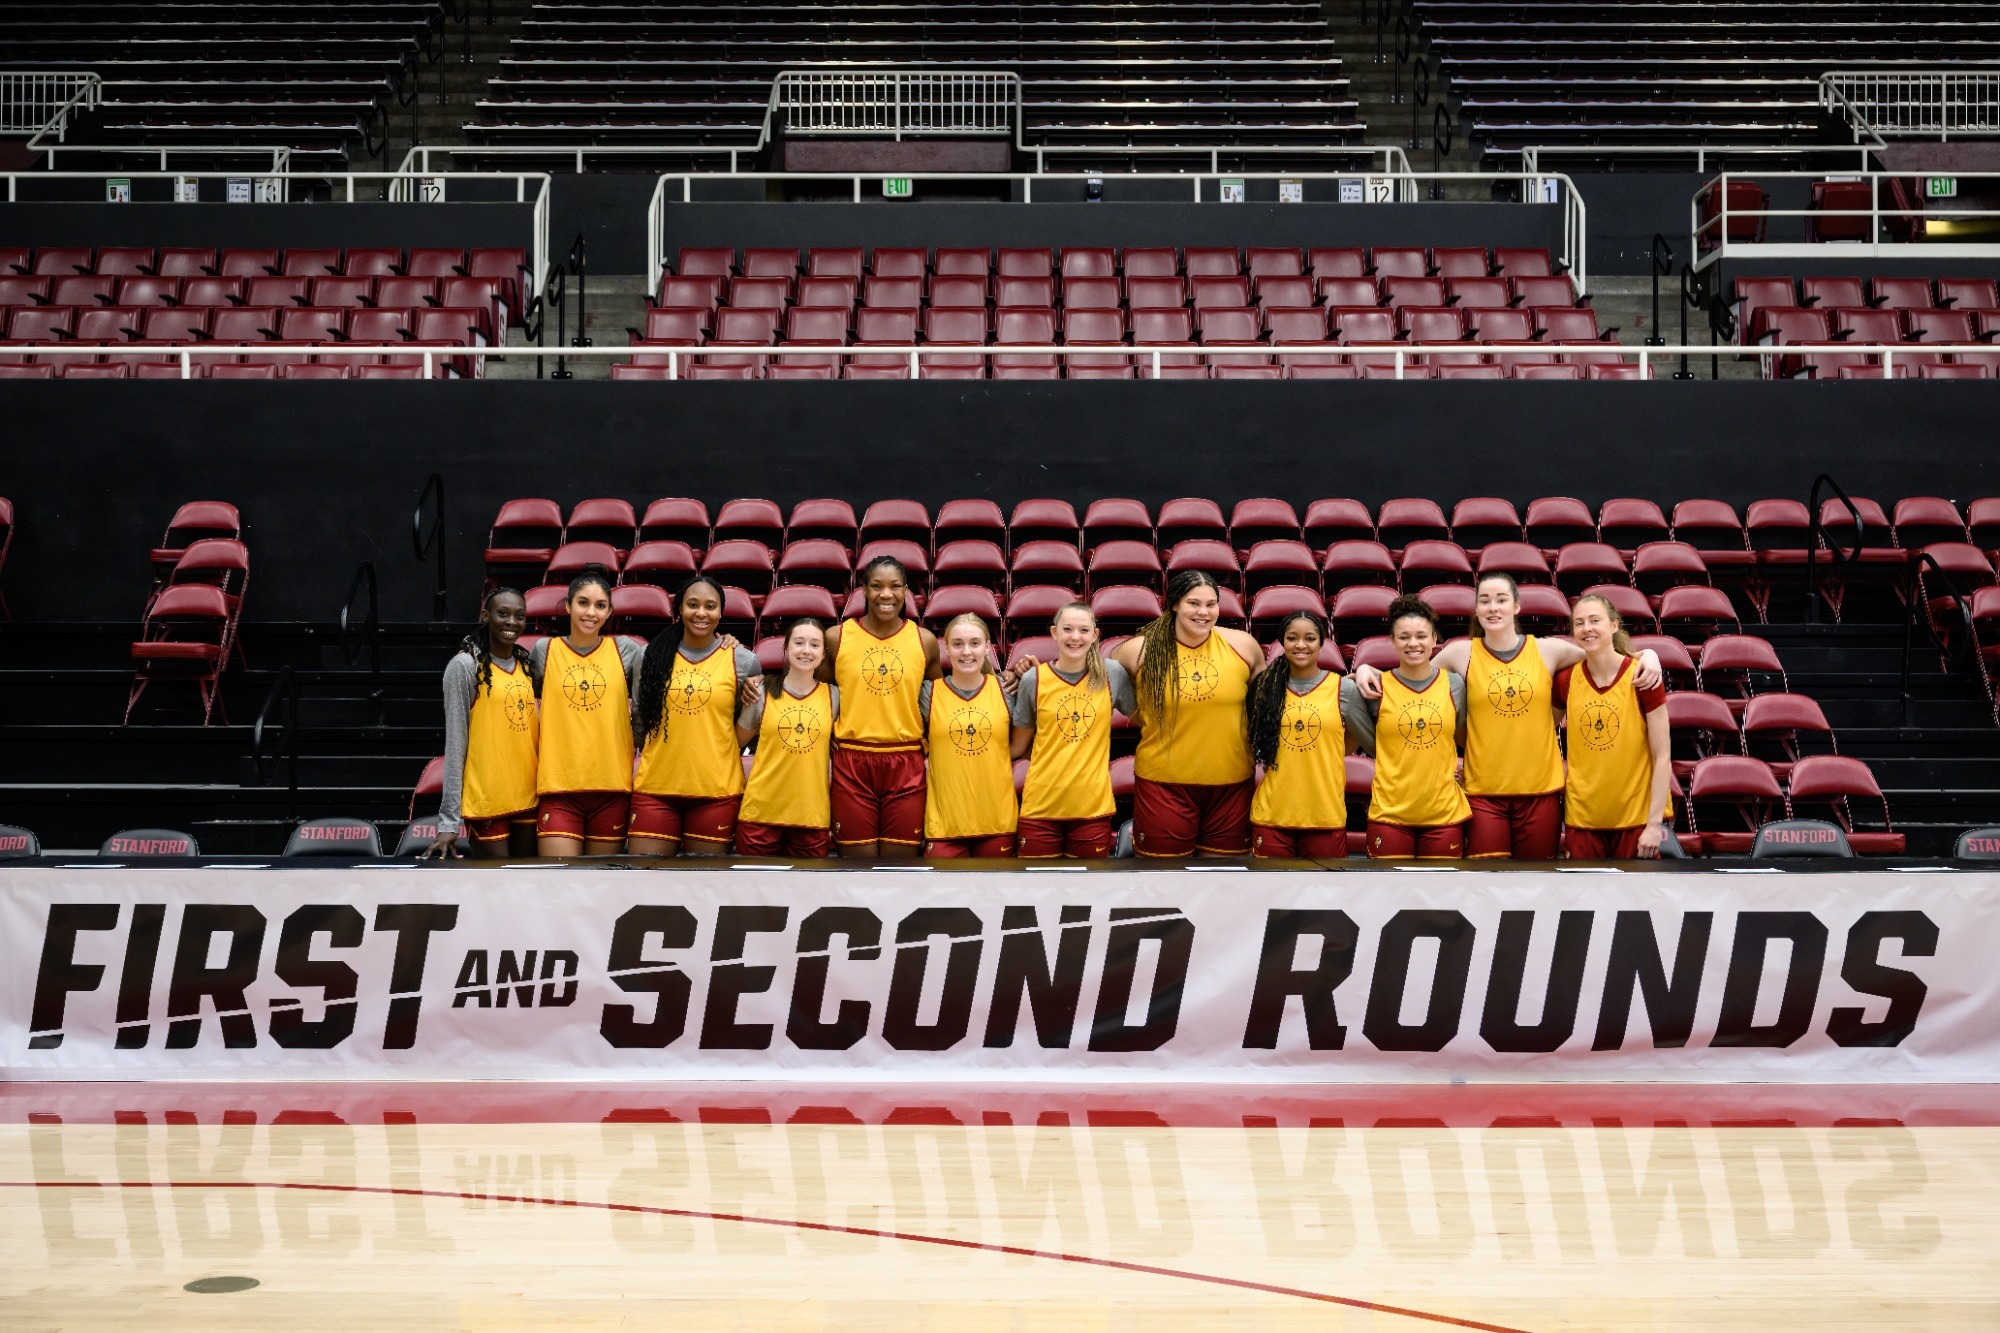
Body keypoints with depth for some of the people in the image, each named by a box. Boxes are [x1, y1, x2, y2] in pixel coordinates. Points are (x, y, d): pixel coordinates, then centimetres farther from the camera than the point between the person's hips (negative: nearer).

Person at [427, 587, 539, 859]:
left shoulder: (526, 666, 12)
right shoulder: (465, 666, -6)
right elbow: (455, 744, -10)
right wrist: (448, 821, -14)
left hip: (528, 798, 6)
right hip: (487, 801, -6)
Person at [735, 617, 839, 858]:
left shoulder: (834, 696, 4)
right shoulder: (763, 693, 1)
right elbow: (734, 743, 10)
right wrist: (740, 783, 3)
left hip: (813, 816, 1)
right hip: (760, 813, -1)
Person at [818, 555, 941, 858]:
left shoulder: (924, 640, 4)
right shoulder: (836, 637, 2)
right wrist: (830, 745, 3)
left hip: (906, 764, 1)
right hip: (851, 762, 0)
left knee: (900, 856, 2)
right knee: (857, 859, 1)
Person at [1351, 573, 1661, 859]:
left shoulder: (1547, 650, 3)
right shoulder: (1462, 653, 1)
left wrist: (1647, 654, -4)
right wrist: (1366, 669, -8)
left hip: (1541, 790, 1)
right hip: (1483, 792, -1)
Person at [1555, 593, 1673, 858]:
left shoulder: (1642, 677, -9)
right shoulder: (1565, 680, 0)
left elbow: (1662, 757, -8)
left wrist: (1655, 823, -12)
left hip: (1637, 818, -3)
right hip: (1583, 819, 3)